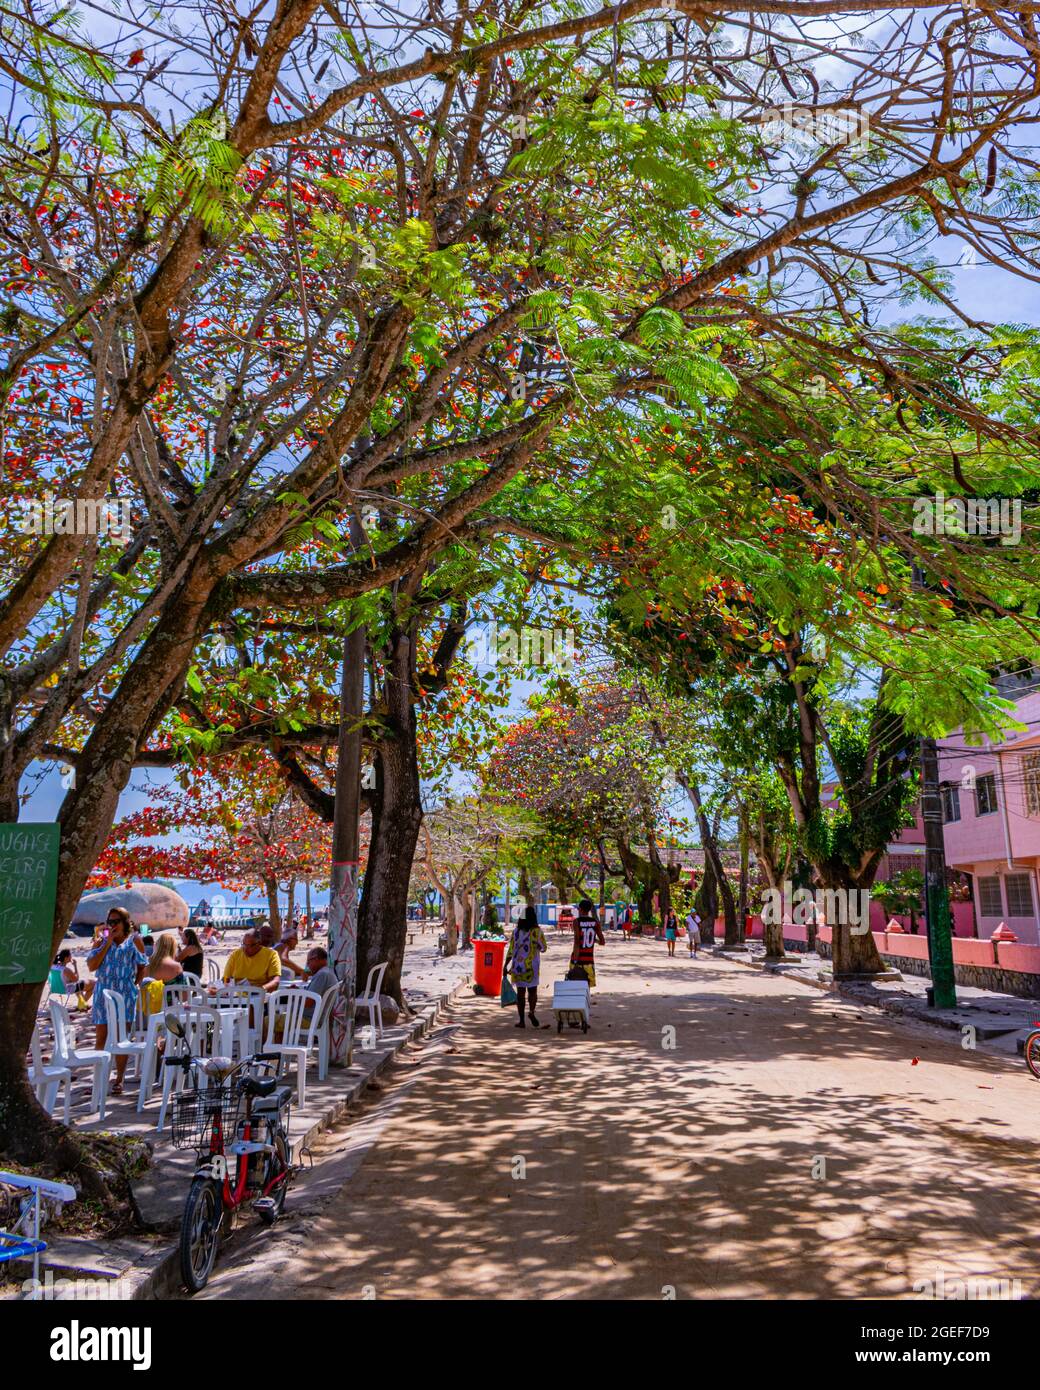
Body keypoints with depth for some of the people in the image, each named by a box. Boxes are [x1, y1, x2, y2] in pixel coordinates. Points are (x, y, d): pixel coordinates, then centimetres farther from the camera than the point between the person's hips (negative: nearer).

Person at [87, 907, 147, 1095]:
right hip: (103, 993, 2)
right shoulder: (101, 940, 8)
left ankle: (119, 1080, 9)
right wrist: (108, 943, -7)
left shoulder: (134, 940, 5)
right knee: (101, 1037, 2)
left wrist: (135, 985, -2)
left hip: (125, 994, -1)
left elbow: (142, 967, 9)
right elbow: (91, 966, -4)